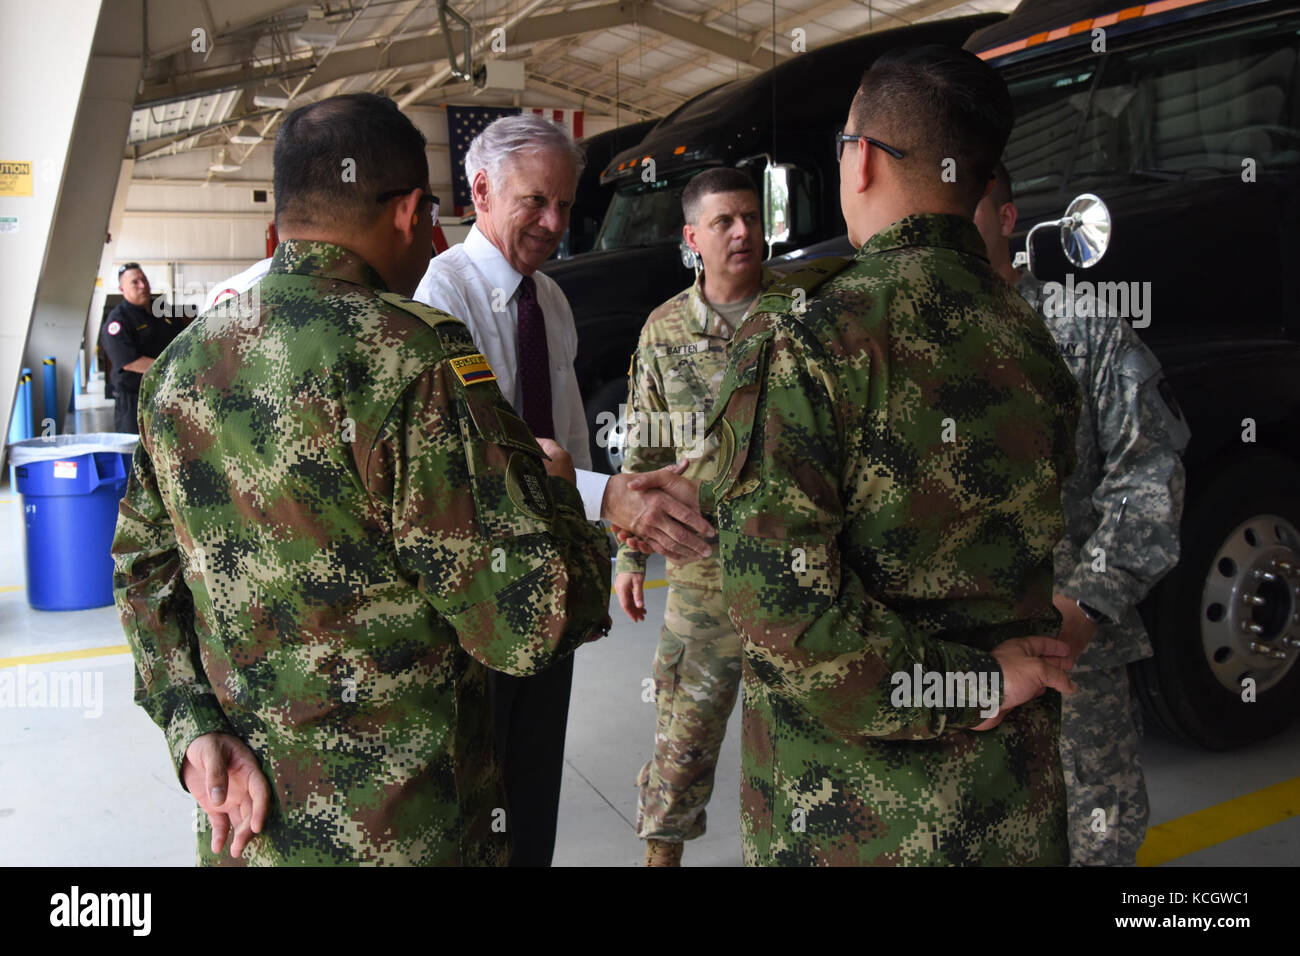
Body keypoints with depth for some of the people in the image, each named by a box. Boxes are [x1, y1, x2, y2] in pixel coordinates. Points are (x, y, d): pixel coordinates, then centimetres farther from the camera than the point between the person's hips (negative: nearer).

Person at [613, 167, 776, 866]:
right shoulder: (665, 330, 3)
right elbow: (645, 451, 8)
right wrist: (631, 553, 7)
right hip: (704, 565, 1)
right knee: (684, 725, 8)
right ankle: (663, 848, 28)